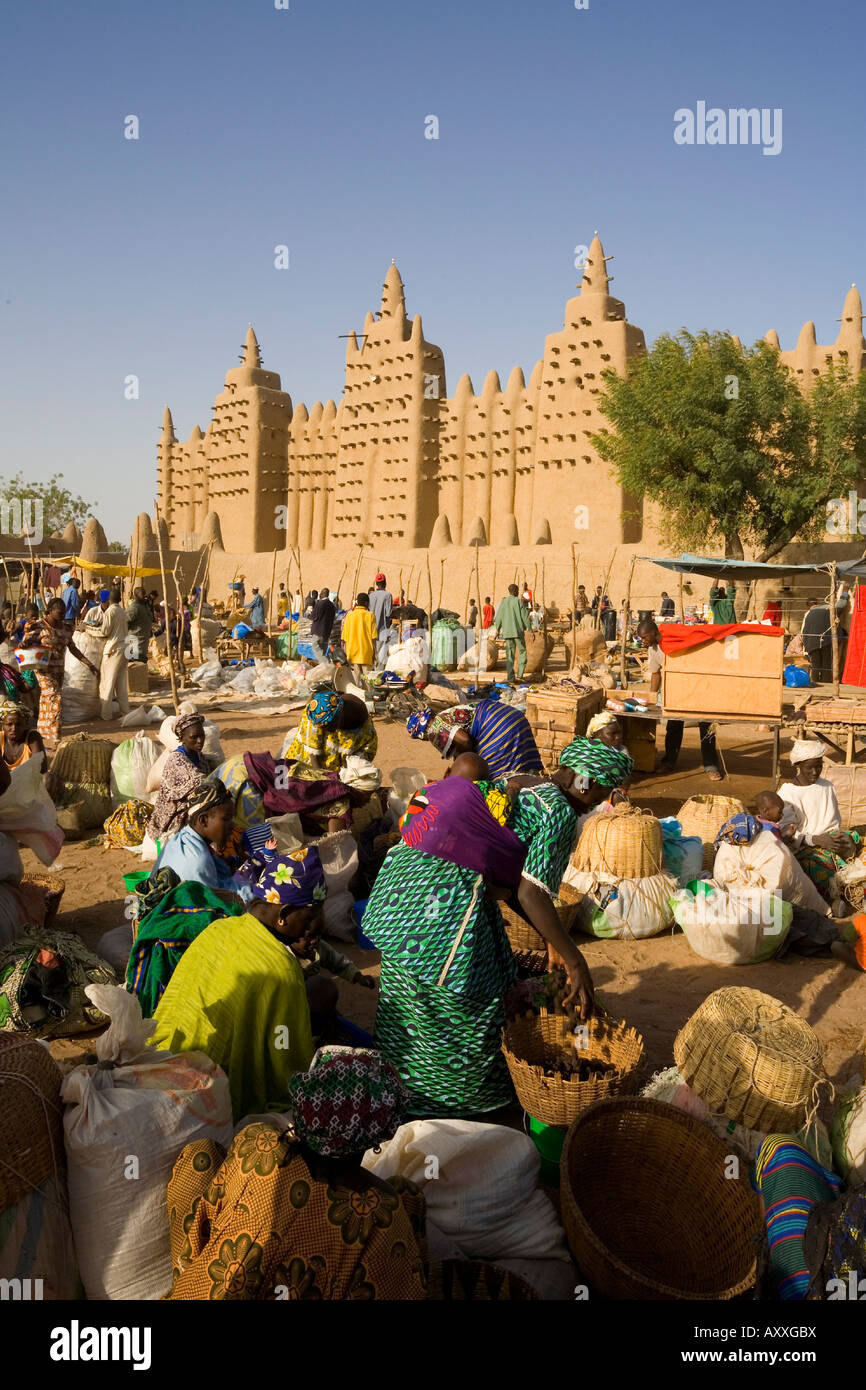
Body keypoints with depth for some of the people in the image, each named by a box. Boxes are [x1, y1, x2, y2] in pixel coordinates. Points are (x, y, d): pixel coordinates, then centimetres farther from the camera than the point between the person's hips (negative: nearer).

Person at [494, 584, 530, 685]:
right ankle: (520, 674, 0)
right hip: (518, 631, -3)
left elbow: (498, 617, 10)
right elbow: (525, 617, -7)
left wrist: (497, 630, 24)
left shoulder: (503, 602, 5)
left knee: (509, 655, 7)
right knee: (522, 652, 10)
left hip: (507, 632, 4)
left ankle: (510, 678, 4)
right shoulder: (519, 602, -6)